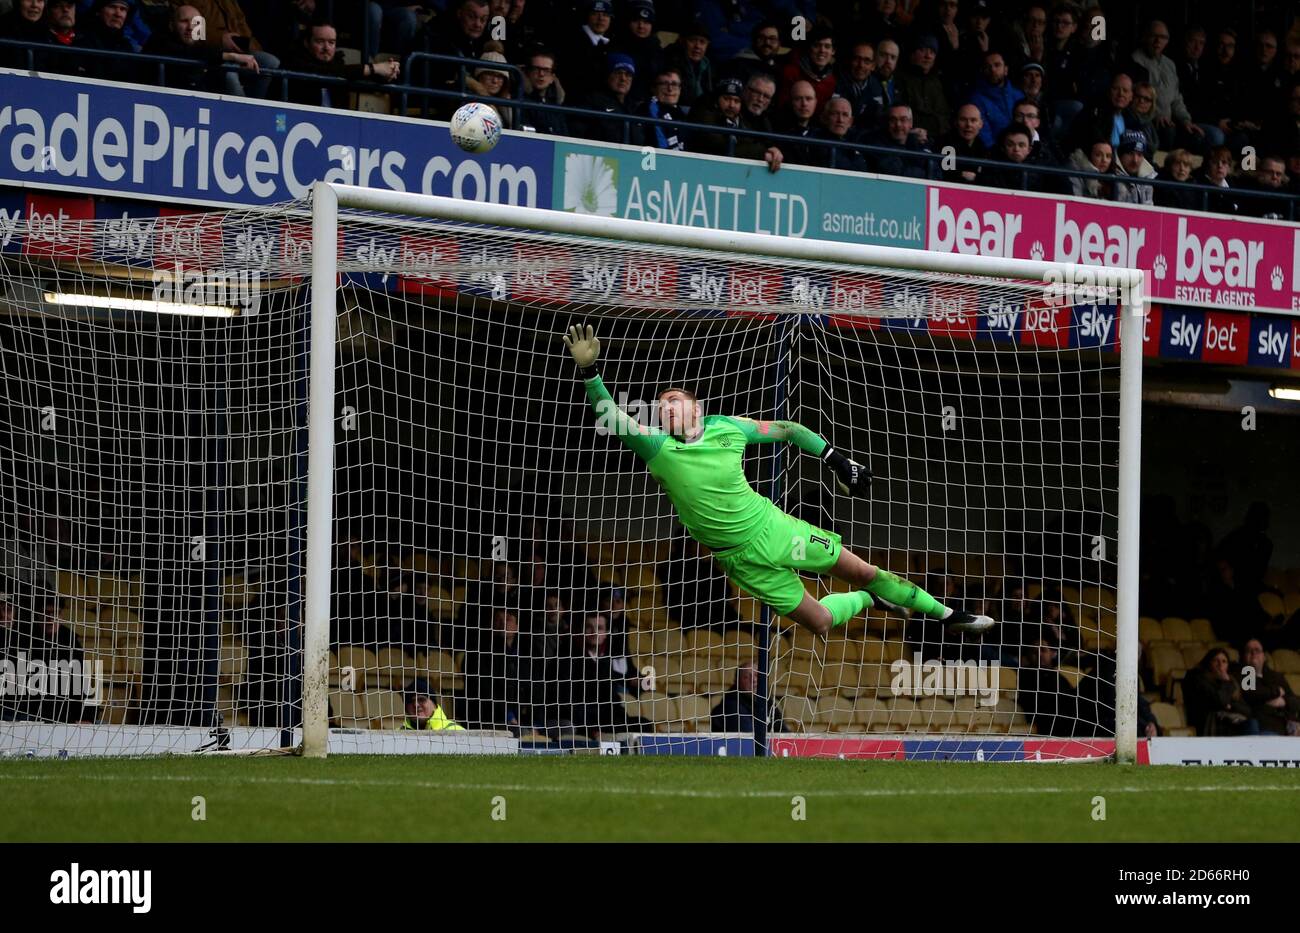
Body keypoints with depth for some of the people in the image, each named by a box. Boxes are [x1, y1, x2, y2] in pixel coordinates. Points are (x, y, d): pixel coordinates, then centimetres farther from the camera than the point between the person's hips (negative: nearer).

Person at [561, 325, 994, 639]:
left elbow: (786, 430, 8)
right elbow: (608, 413, -25)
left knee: (863, 572, 6)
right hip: (743, 560, -1)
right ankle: (868, 600, 36)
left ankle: (944, 613, 28)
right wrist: (588, 370, -39)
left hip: (773, 528, 1)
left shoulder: (726, 428, -6)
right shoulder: (657, 448, -12)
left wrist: (835, 458, 5)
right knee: (820, 622, 1)